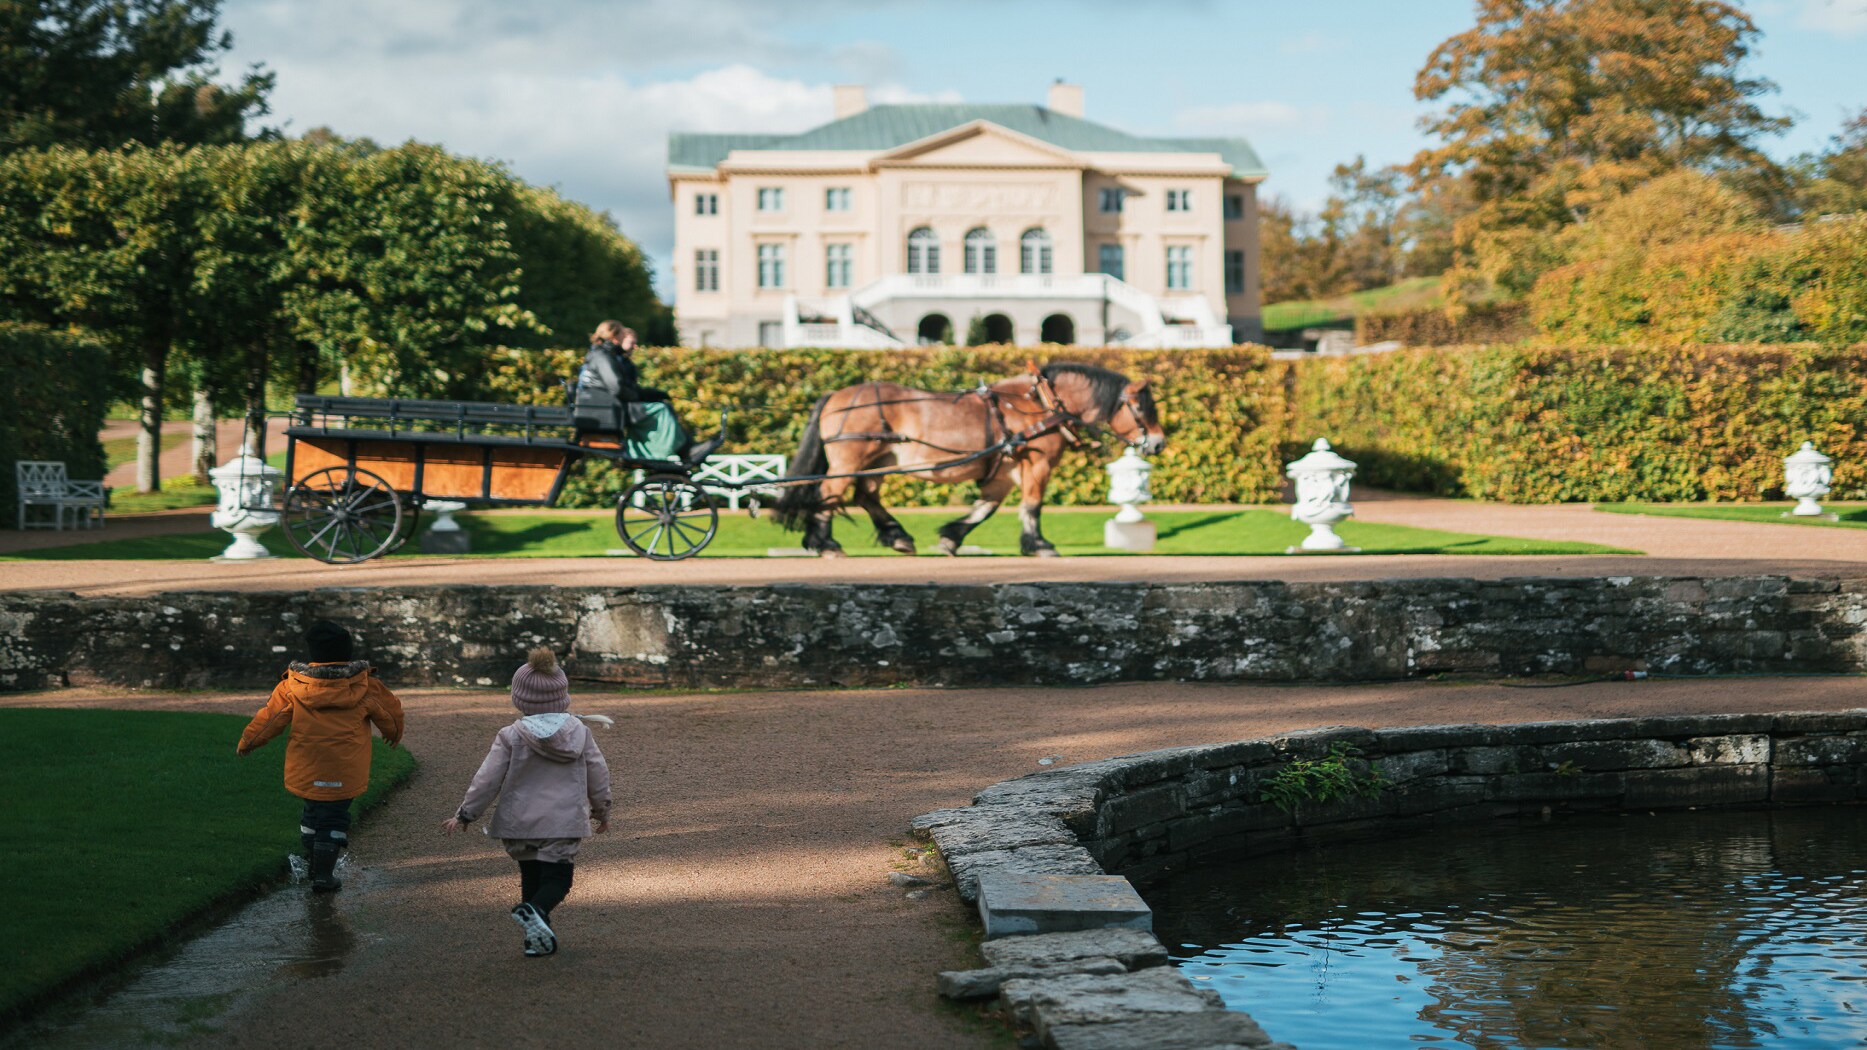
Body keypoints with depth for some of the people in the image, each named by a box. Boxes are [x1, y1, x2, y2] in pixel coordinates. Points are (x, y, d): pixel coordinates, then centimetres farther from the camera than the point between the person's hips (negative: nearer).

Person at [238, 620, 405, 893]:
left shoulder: (292, 685, -7)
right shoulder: (365, 685, -7)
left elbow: (269, 717, 0)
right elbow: (391, 710, 5)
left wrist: (247, 742, 17)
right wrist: (394, 733, 28)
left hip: (306, 769, 2)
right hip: (345, 773, -2)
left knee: (313, 810, 23)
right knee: (333, 818, 6)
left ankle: (312, 861, 37)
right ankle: (324, 874, 2)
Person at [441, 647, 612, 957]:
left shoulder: (511, 737, -7)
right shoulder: (580, 732, 0)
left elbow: (488, 779, -6)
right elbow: (598, 774, 7)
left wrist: (465, 815, 5)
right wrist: (602, 811, 23)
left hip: (520, 823, 0)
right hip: (565, 822, 0)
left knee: (531, 877, 15)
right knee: (557, 879, 0)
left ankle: (539, 937, 12)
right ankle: (534, 910, -30)